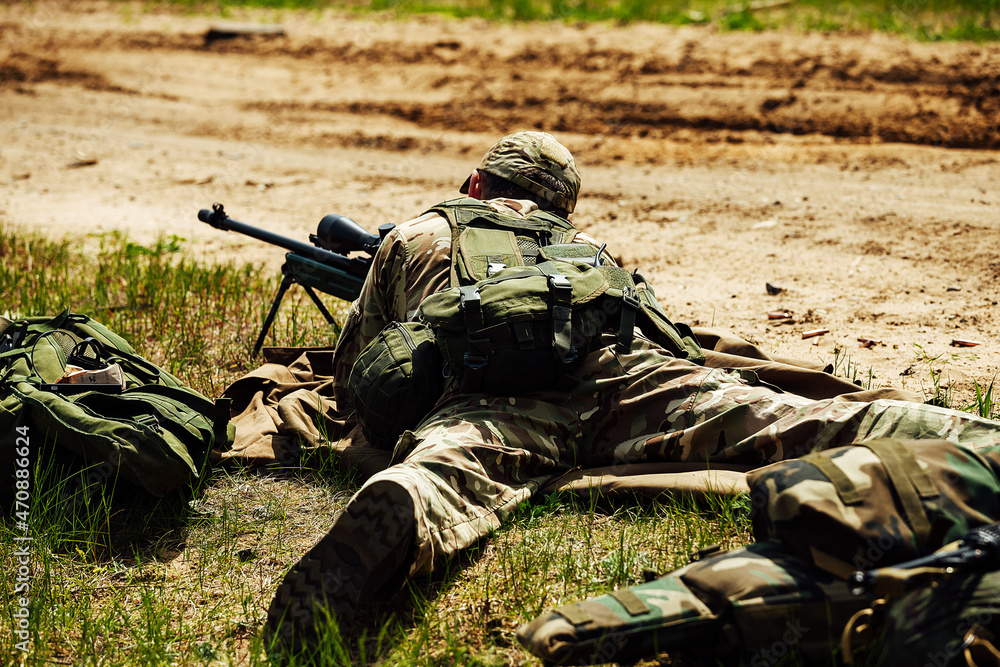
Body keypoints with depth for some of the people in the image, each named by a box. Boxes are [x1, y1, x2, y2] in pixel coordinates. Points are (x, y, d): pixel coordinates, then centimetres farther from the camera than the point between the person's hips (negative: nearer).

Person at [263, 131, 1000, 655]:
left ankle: (388, 526, -67)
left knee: (447, 467, -30)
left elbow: (352, 383, 43)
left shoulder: (411, 238, 36)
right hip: (614, 363, 2)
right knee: (775, 419, -14)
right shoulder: (582, 242, 41)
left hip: (485, 389, -2)